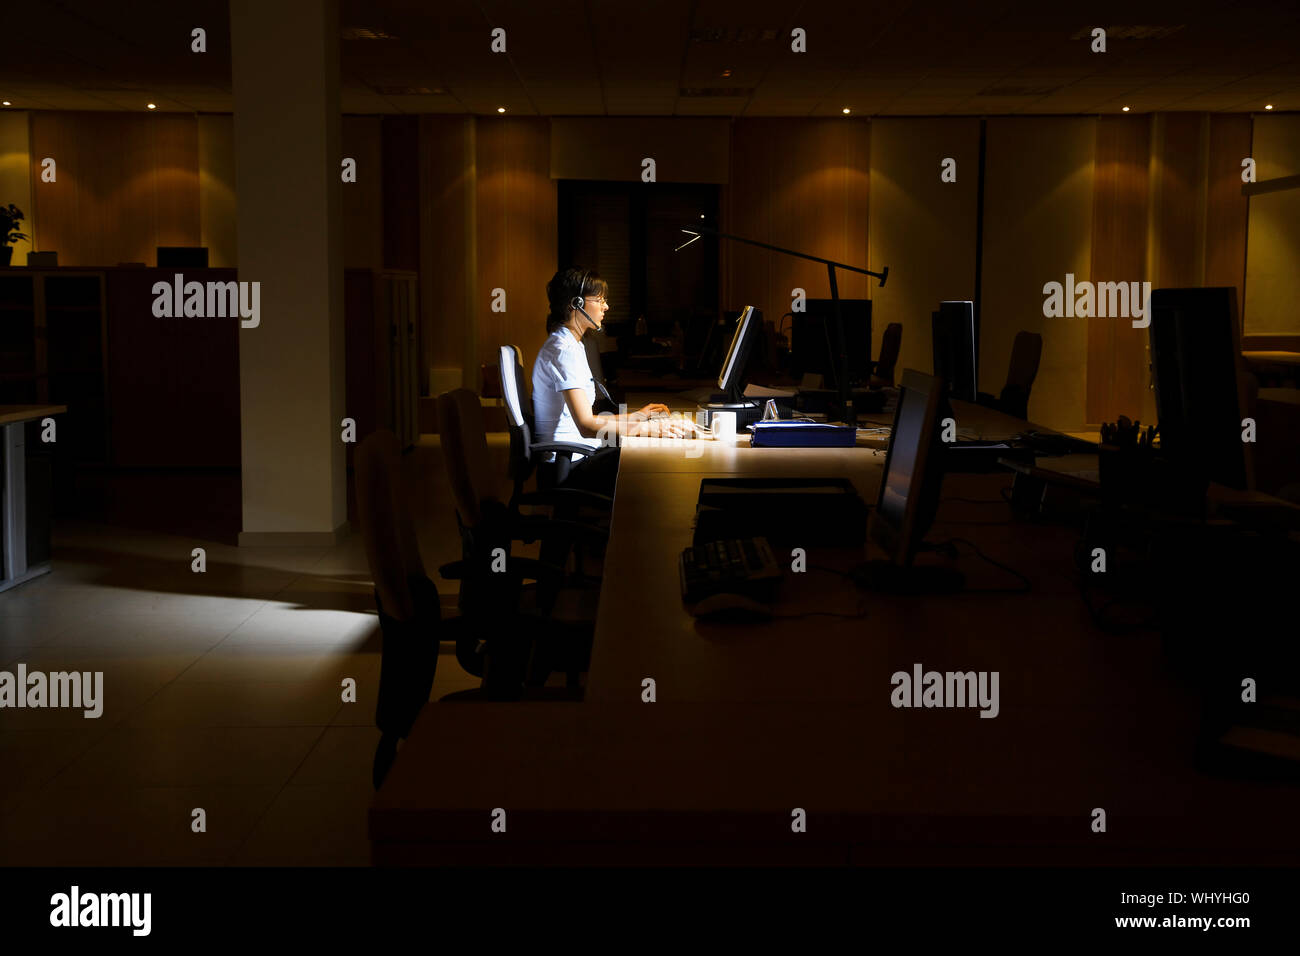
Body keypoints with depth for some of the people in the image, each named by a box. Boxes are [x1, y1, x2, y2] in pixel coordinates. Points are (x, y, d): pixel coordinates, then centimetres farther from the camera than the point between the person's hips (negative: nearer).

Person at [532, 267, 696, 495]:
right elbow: (587, 425, -25)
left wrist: (635, 416, 17)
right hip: (568, 465, -10)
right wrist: (649, 428, -27)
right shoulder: (564, 351, -15)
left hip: (577, 456, 10)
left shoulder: (570, 346, 19)